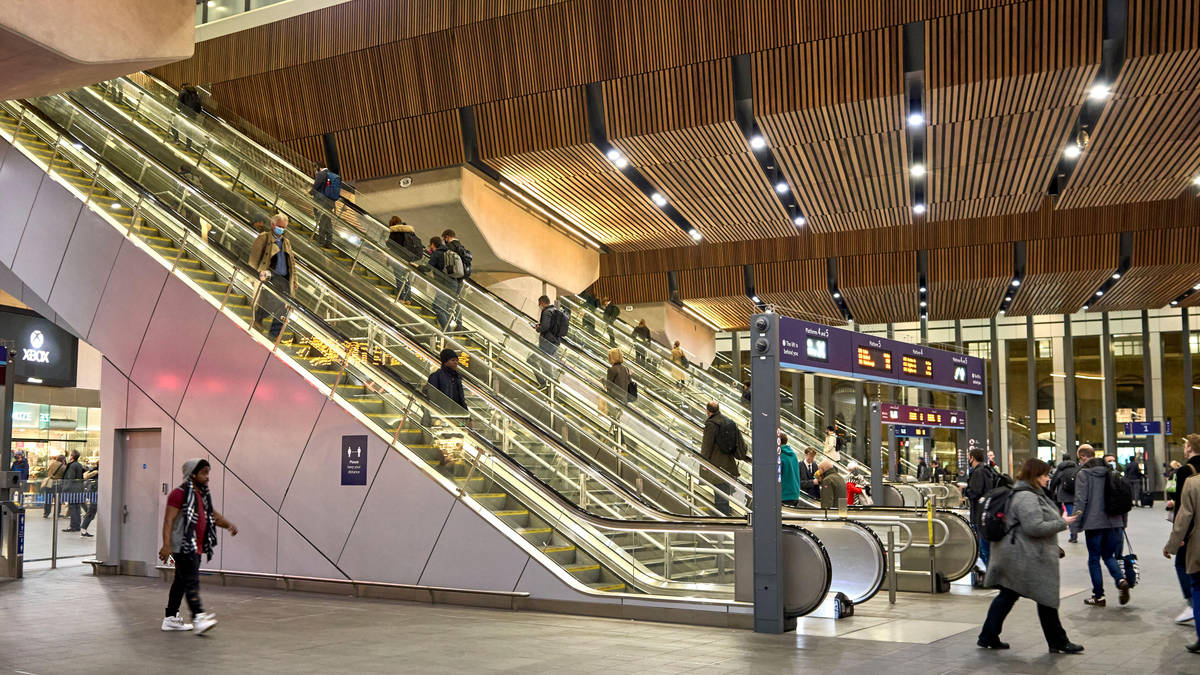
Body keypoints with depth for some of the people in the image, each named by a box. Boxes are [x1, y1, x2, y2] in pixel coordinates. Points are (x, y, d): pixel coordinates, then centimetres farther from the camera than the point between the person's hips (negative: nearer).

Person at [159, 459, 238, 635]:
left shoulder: (202, 494, 17)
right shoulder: (180, 493, -11)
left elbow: (213, 515, 22)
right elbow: (169, 520, -16)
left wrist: (228, 524, 2)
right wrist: (166, 545, -25)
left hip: (195, 547, 9)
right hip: (183, 546, -9)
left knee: (181, 581, 14)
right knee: (191, 581, -15)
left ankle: (170, 618, 21)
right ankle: (198, 617, -20)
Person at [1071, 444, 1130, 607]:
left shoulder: (1083, 474, -9)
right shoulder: (1111, 472, 7)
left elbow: (1080, 501, -14)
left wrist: (1075, 525, -9)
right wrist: (1122, 522, 20)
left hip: (1093, 523, -5)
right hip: (1113, 522, 5)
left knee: (1094, 559, 6)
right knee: (1109, 555, 18)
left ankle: (1098, 596, 10)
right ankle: (1121, 580, -7)